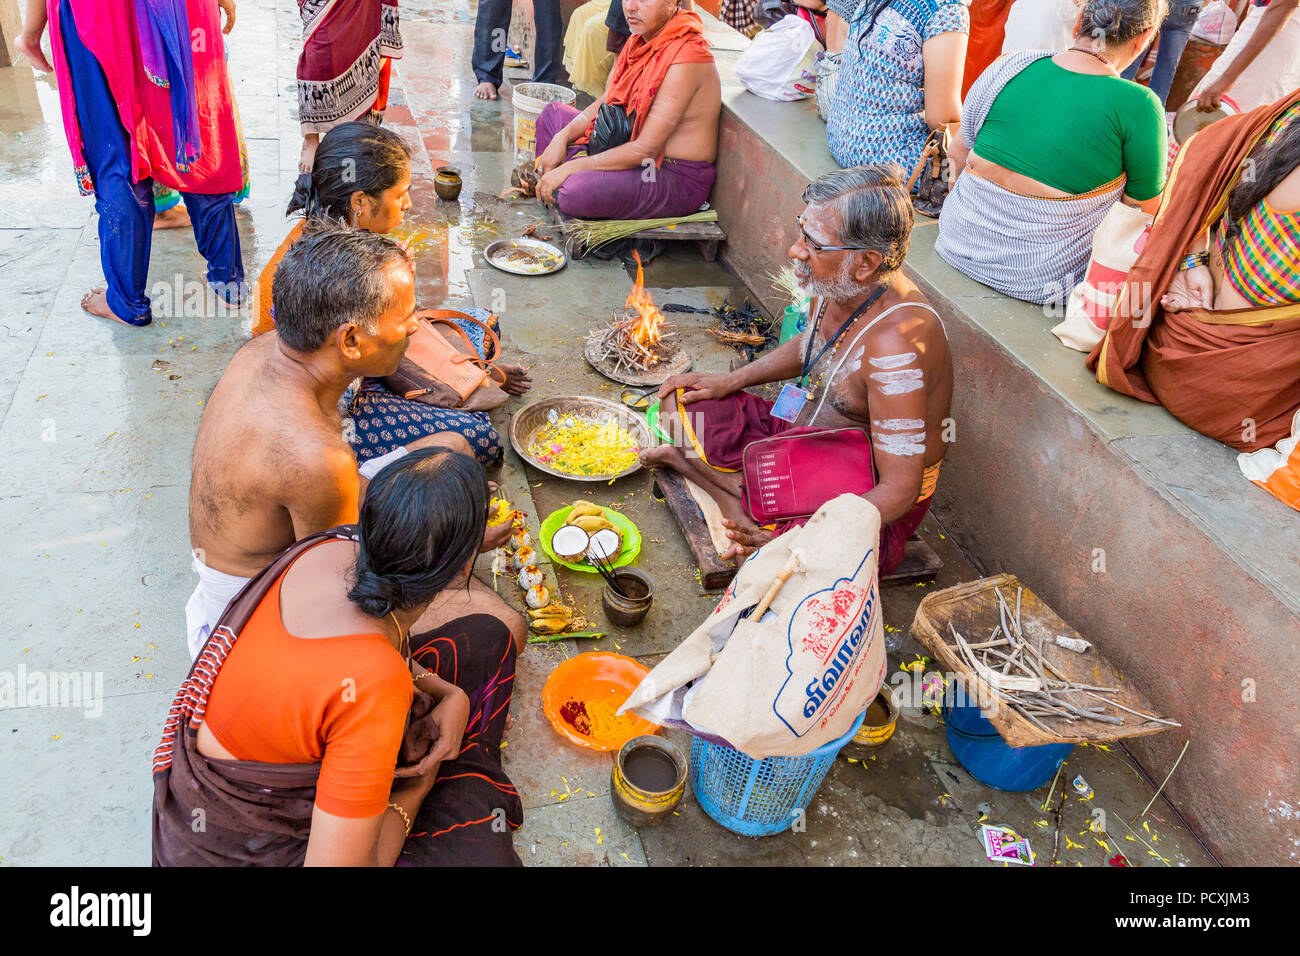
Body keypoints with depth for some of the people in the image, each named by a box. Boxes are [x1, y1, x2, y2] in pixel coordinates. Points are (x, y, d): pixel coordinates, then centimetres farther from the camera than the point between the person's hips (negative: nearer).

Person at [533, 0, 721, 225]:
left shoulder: (685, 59, -24)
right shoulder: (640, 42, 5)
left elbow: (646, 149, -27)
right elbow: (604, 103, 12)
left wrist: (571, 167, -26)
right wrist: (561, 138, -6)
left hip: (679, 181, -9)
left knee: (576, 192, -34)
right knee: (554, 112, 18)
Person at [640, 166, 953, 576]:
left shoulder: (895, 343, -33)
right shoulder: (836, 284, -8)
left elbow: (899, 489, -30)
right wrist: (729, 381, 10)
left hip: (871, 504, -8)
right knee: (679, 404, 4)